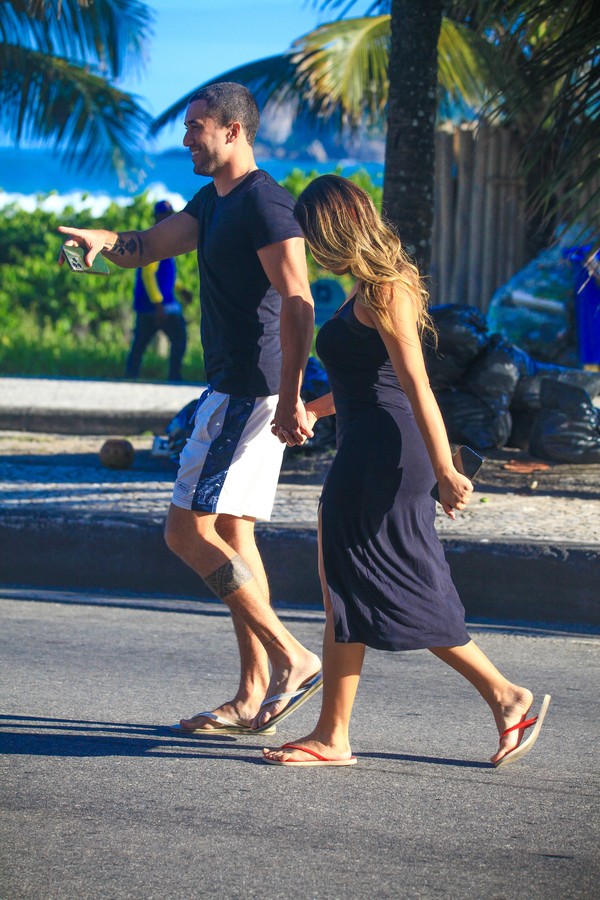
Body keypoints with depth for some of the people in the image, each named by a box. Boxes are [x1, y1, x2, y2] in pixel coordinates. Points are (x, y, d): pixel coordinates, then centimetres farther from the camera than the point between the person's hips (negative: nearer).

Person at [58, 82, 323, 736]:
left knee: (187, 530, -11)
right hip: (230, 387, 10)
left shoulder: (263, 202, -15)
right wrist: (104, 240, -12)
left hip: (249, 390, -10)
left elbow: (297, 304, -21)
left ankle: (292, 660, -10)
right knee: (231, 537, 10)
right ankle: (253, 697, 11)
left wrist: (289, 400, -25)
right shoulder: (213, 201, 17)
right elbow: (151, 246, 11)